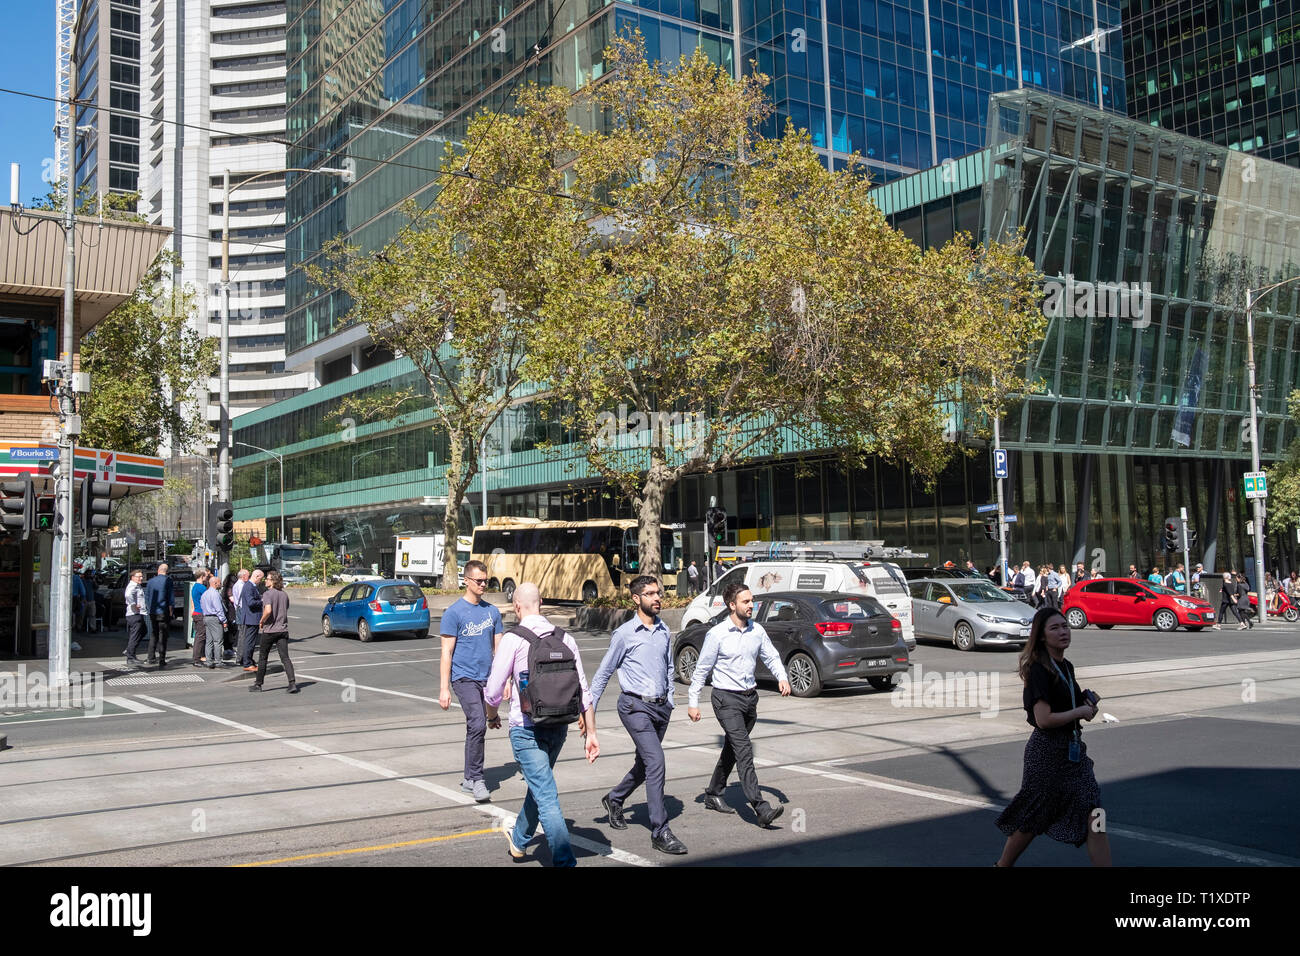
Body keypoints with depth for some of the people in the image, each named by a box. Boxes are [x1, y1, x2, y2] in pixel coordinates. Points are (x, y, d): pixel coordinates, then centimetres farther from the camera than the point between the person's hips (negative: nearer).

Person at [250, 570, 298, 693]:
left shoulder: (268, 594, -12)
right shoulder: (284, 595, 9)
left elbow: (268, 610, -26)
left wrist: (262, 621, -11)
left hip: (269, 631, -5)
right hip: (283, 630, 5)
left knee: (262, 658, 11)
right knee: (285, 658, -2)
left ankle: (258, 684, 22)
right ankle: (292, 683, -16)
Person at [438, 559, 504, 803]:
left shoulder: (492, 612, 11)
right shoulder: (454, 613, -4)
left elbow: (498, 648, 16)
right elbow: (447, 652, -5)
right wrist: (444, 688, -9)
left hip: (487, 677, 5)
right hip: (464, 677, -5)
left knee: (477, 728, 10)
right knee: (477, 725, -18)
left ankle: (469, 779, 22)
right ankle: (476, 779, -9)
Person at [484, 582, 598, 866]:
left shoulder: (513, 640, -11)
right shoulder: (565, 639, 1)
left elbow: (493, 690, -7)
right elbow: (583, 691, 0)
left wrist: (492, 715, 15)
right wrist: (591, 733, 6)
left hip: (526, 729, -6)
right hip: (558, 727, 6)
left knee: (546, 796, -4)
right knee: (539, 784, 25)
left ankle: (565, 860, -8)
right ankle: (518, 841, 46)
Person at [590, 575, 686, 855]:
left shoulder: (664, 632, 9)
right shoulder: (625, 633, -7)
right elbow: (604, 672, 1)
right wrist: (590, 708, 2)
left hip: (660, 706, 6)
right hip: (635, 706, -6)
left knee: (644, 764, 17)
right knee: (656, 763, -16)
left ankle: (615, 799, 44)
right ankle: (660, 833, -11)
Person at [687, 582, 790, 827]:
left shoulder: (757, 631, 4)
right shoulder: (717, 634, -11)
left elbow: (771, 656, 14)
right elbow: (701, 669, -5)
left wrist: (782, 678, -6)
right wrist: (693, 702, -4)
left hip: (750, 697, 6)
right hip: (726, 699, -6)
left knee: (732, 750, 17)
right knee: (744, 750, -16)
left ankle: (713, 794, 35)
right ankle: (761, 809, -23)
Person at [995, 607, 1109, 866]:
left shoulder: (1067, 667, 10)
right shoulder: (1039, 670, -17)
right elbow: (1044, 719, -23)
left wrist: (1087, 701, 6)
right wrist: (1080, 711, -11)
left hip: (1073, 748, 8)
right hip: (1047, 750, -7)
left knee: (1094, 817, -1)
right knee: (1033, 818, 7)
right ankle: (1003, 864, 27)